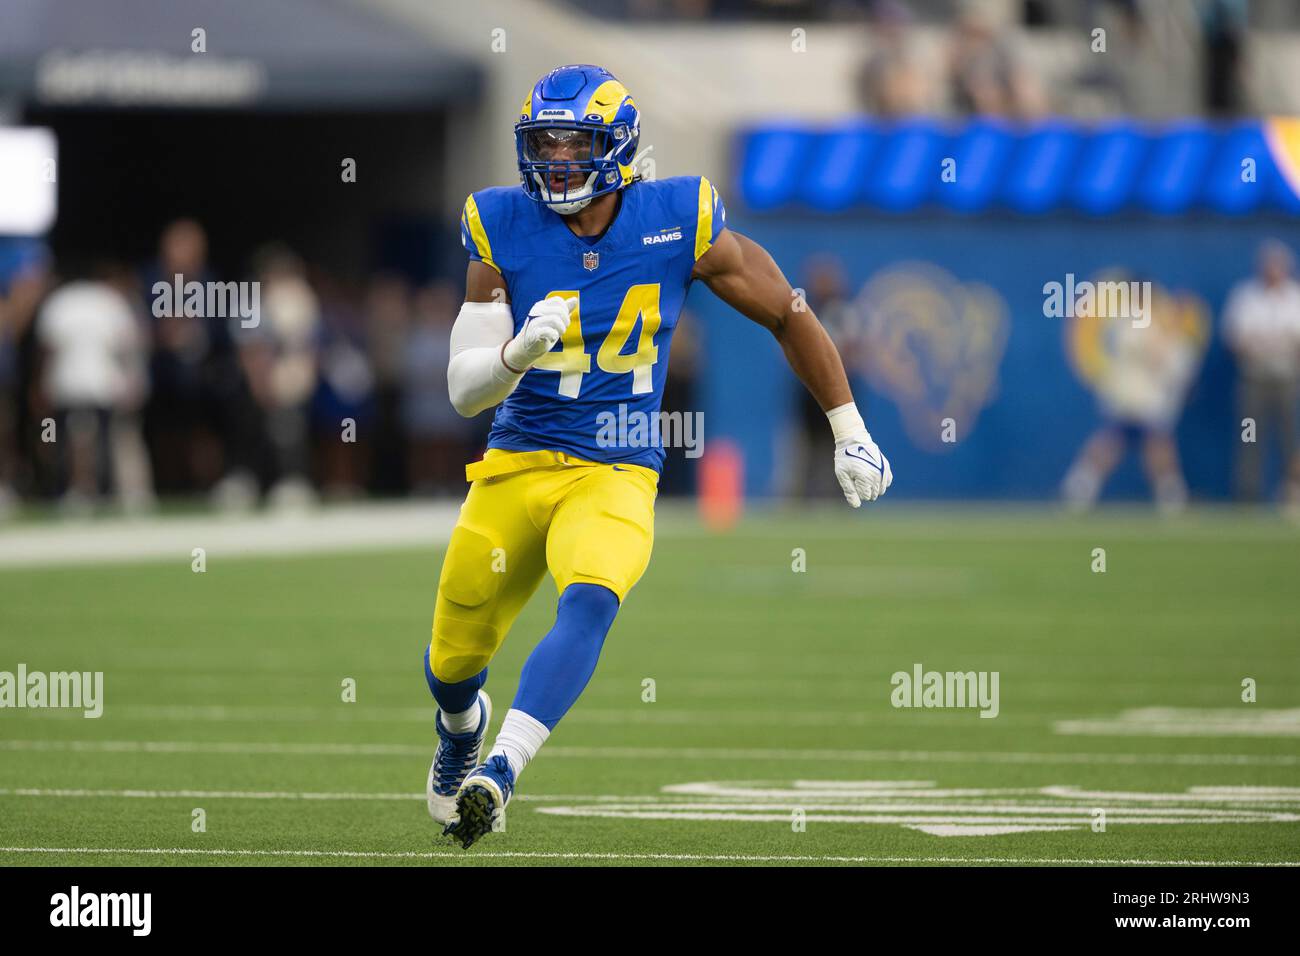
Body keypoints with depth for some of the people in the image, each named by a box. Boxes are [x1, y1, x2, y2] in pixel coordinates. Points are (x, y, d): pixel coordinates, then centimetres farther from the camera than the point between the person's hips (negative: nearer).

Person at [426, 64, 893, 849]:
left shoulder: (679, 224, -7)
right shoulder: (504, 231, -6)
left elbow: (789, 315, 6)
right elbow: (465, 389, -7)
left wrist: (851, 436, 8)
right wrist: (519, 351, -30)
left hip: (616, 478, -2)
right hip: (516, 467, 2)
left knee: (589, 603, -32)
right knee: (454, 660, 12)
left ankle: (500, 771, -40)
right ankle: (462, 728, 48)